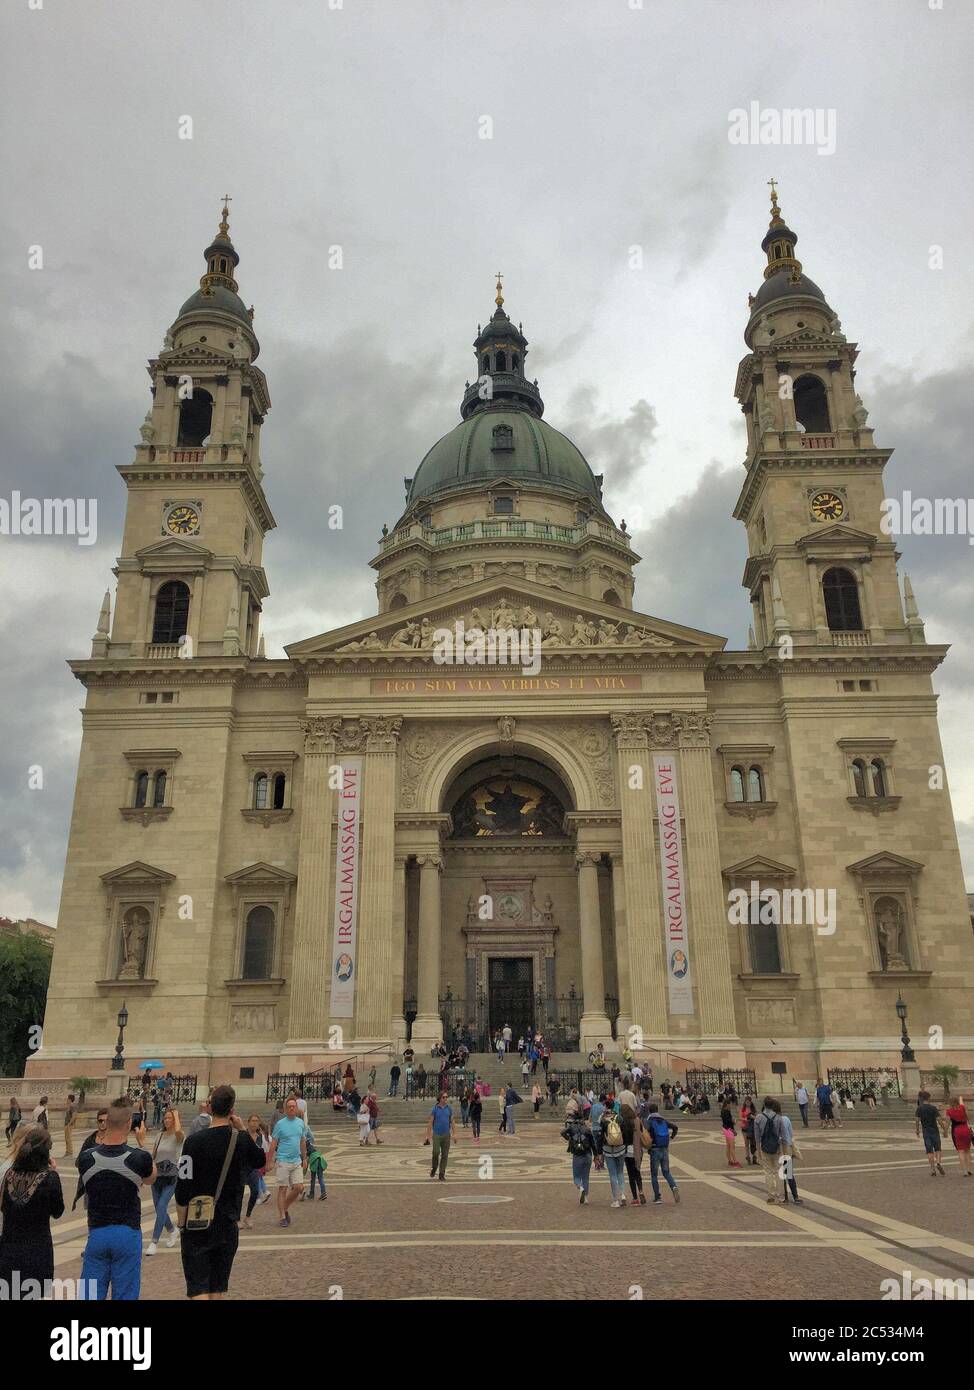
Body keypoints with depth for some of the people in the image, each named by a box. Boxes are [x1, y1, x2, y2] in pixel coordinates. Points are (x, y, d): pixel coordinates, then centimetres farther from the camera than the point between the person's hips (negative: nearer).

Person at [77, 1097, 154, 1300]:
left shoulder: (85, 1158, -10)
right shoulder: (139, 1157, -16)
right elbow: (151, 1177, 8)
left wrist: (99, 1144, 13)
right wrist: (141, 1143, 14)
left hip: (97, 1233, 2)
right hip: (128, 1233, -2)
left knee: (90, 1294, 12)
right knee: (124, 1295, 8)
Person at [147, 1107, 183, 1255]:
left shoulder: (179, 1136, -8)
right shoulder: (160, 1135, 8)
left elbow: (178, 1130, -33)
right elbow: (153, 1155, 15)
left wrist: (176, 1115, -18)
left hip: (171, 1176, -6)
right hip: (157, 1175, 6)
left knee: (161, 1208, -14)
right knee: (159, 1208, 12)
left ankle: (154, 1242, -7)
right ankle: (172, 1231, 36)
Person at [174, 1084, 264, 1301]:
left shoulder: (194, 1141, -14)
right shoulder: (242, 1140, -5)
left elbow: (183, 1188, -11)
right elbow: (260, 1160, 17)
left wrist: (182, 1221, 2)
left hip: (197, 1225, -3)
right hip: (227, 1225, 3)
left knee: (198, 1289, 0)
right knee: (218, 1289, 16)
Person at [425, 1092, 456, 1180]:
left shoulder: (449, 1108, 4)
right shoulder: (435, 1109, -4)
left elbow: (452, 1122, 7)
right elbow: (430, 1122, -2)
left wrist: (454, 1134, 0)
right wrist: (428, 1135, -5)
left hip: (446, 1135, 2)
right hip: (436, 1135, -2)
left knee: (445, 1155, 2)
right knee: (436, 1153, -7)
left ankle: (442, 1175, 11)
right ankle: (433, 1169, 22)